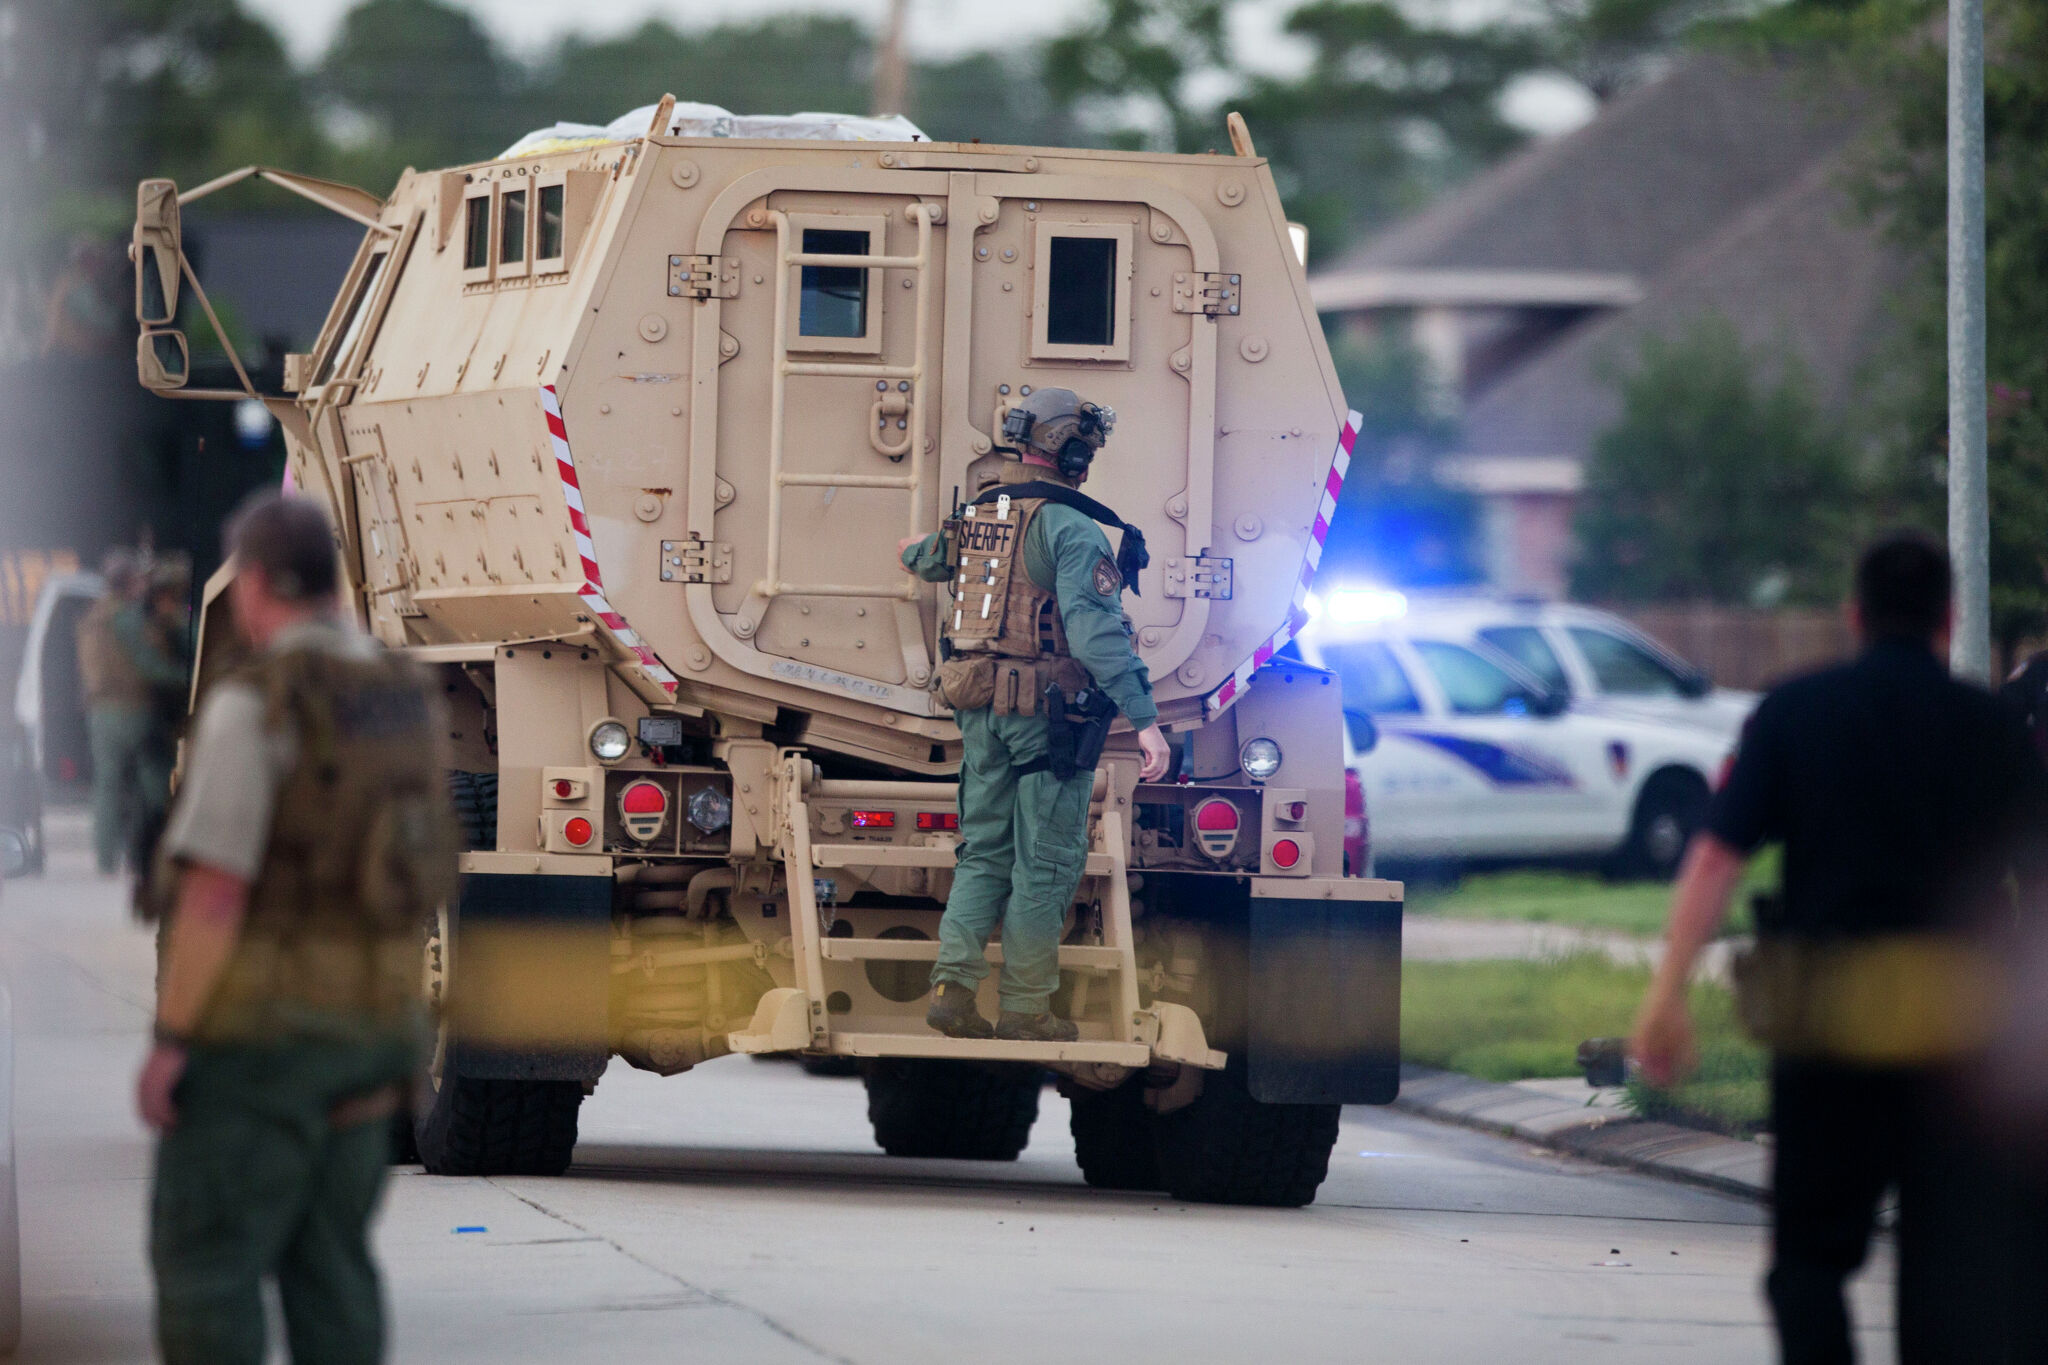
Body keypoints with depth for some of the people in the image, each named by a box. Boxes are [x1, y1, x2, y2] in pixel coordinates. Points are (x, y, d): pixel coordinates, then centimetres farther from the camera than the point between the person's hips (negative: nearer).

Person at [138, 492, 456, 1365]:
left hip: (260, 1030, -7)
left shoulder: (251, 709, -19)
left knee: (204, 1263, 0)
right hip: (365, 1025, 7)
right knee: (326, 1262, 10)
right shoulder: (405, 702, 6)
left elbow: (214, 896, -20)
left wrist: (170, 1044, -15)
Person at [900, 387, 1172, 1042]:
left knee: (984, 854, 14)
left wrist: (916, 551, 61)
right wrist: (1144, 719, -29)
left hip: (979, 706, 7)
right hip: (1050, 711, -7)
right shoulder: (1070, 526, -15)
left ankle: (952, 987, 4)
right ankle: (1025, 1009, 5)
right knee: (1046, 863, 1)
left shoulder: (974, 517, 10)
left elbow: (932, 559, 34)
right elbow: (1096, 626, -25)